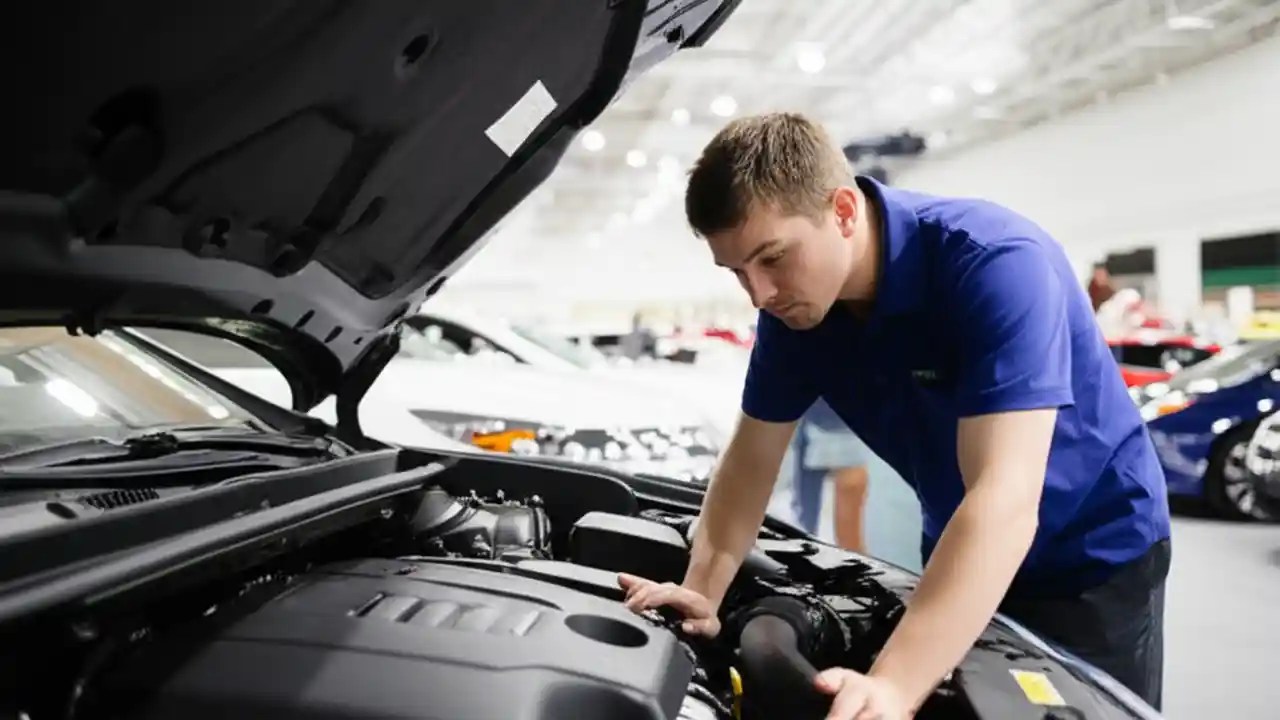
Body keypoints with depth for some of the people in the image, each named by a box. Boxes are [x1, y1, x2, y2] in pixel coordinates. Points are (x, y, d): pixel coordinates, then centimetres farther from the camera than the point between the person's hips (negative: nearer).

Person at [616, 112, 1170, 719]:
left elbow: (1004, 503, -43)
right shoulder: (793, 305, -14)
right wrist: (703, 592, -15)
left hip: (1094, 556, -5)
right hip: (960, 553, 6)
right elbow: (751, 458, -3)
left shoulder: (995, 264, -34)